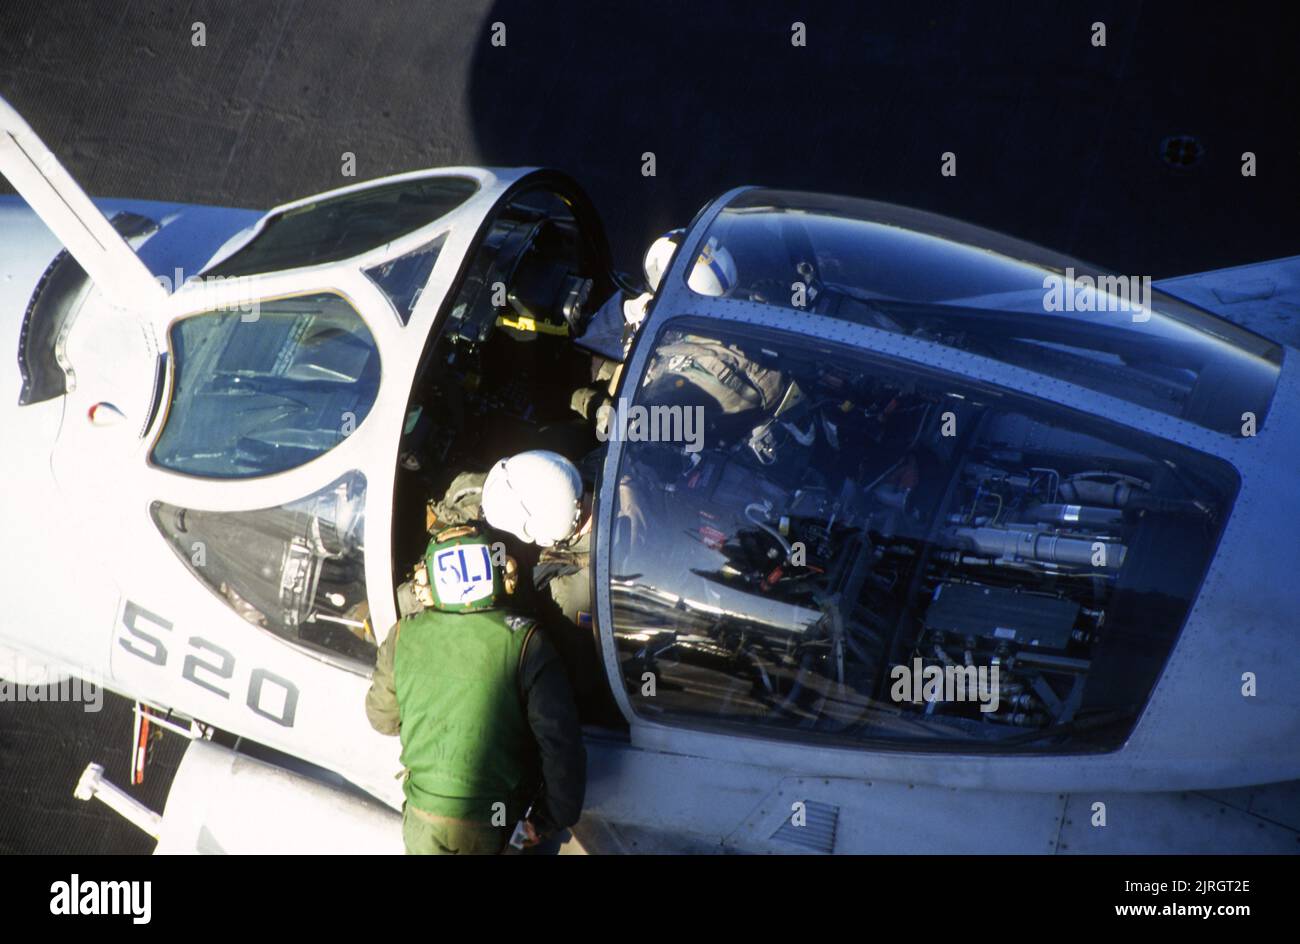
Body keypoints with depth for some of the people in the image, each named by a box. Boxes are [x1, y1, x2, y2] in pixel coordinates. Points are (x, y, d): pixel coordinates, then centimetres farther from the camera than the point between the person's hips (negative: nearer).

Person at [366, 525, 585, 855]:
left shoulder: (403, 636, -5)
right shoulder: (525, 641, -14)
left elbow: (382, 718, 11)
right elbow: (561, 742, -15)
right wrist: (552, 819, -3)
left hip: (422, 823, 2)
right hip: (493, 830, -2)